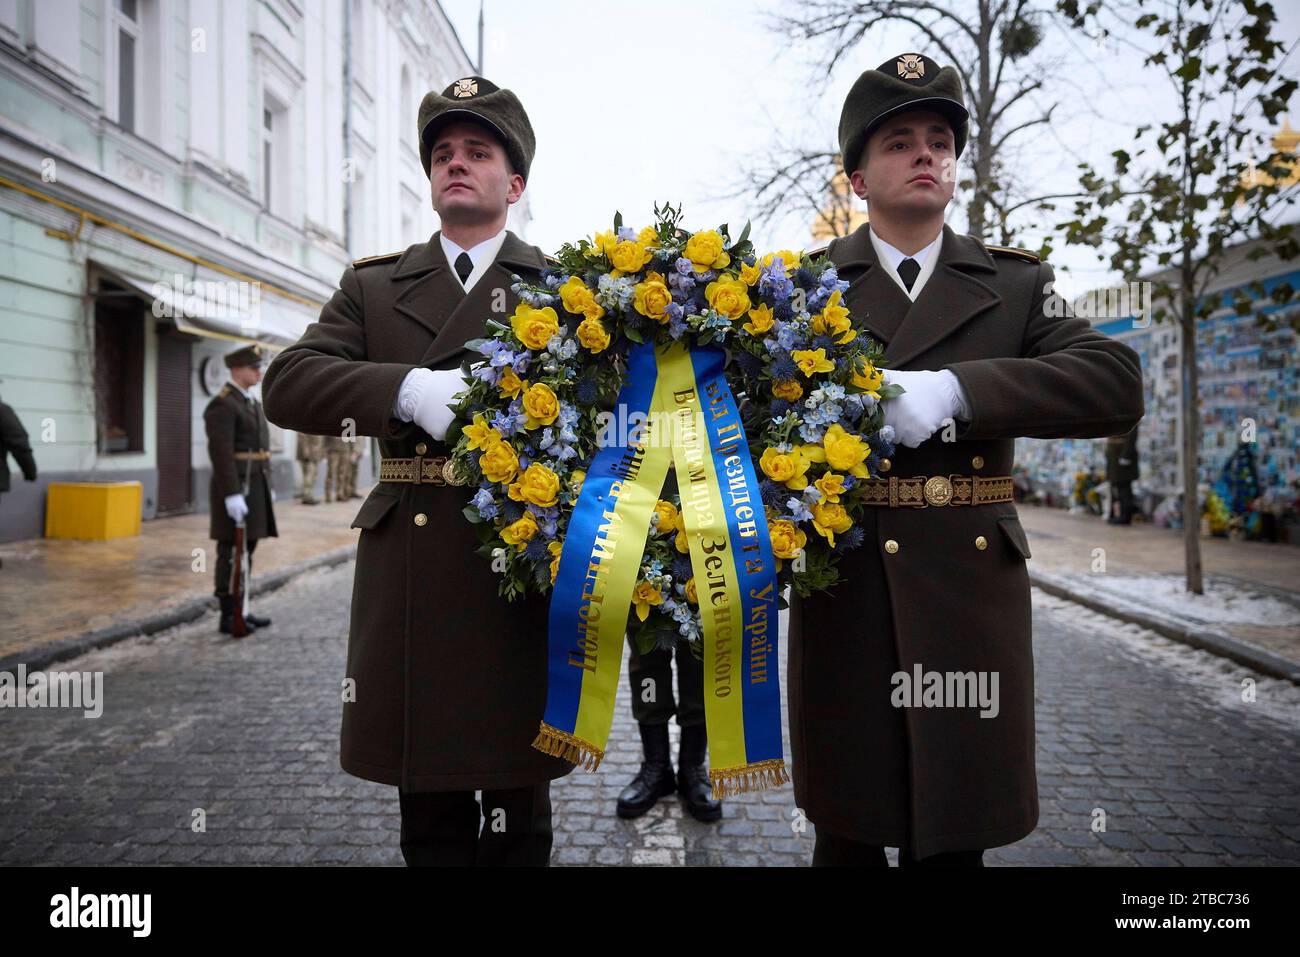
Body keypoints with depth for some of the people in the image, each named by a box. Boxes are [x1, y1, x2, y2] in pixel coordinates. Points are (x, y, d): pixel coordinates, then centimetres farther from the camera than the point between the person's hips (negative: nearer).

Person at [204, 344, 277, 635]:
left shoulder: (252, 403, 17)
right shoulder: (221, 405, -14)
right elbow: (220, 454, -20)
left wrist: (267, 488, 21)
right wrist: (232, 496, -25)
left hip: (253, 487, 9)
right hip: (235, 489, -9)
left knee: (245, 551, 12)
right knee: (232, 553, -4)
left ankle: (239, 611, 19)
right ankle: (228, 617, 3)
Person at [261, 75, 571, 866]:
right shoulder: (373, 286, 13)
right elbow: (287, 384, -1)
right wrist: (411, 389, -17)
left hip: (519, 568, -2)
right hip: (407, 577, 2)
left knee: (518, 809, 10)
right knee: (428, 814, 13)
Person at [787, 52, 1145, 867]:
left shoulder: (1015, 284, 9)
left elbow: (1118, 383, -7)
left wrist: (954, 390, -20)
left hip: (971, 591, 2)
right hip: (845, 592, -1)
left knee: (959, 835, 11)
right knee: (848, 830, 11)